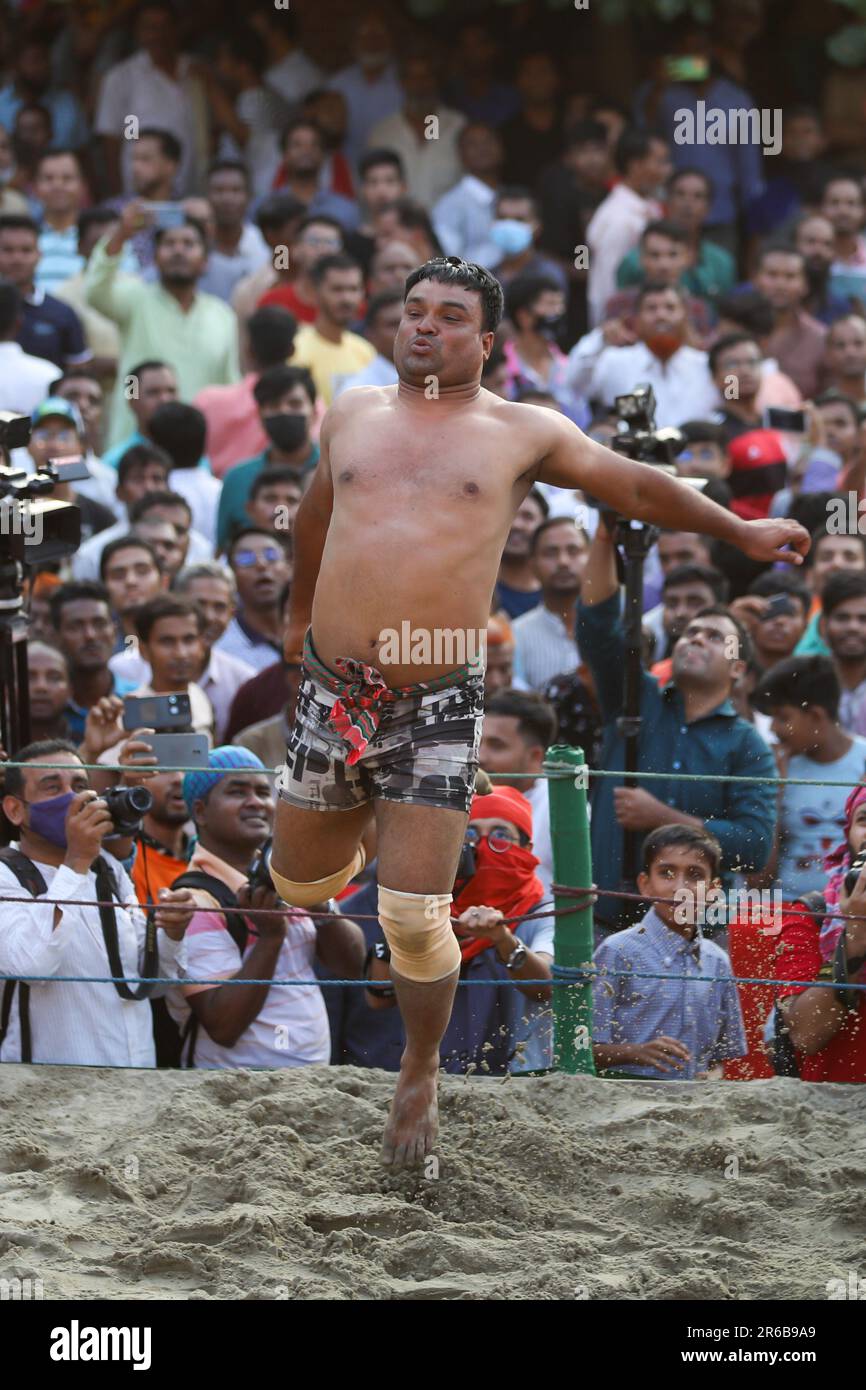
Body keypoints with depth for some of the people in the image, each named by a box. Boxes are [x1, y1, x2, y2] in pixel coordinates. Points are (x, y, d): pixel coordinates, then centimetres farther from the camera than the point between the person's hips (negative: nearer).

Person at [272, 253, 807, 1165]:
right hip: (332, 689, 3)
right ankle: (360, 832, 51)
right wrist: (300, 607, 42)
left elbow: (636, 486, 14)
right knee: (298, 883, 15)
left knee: (414, 920, -8)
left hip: (437, 704, -3)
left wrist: (741, 532, 16)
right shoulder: (353, 414, 11)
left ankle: (420, 1073, 15)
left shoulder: (522, 433, 3)